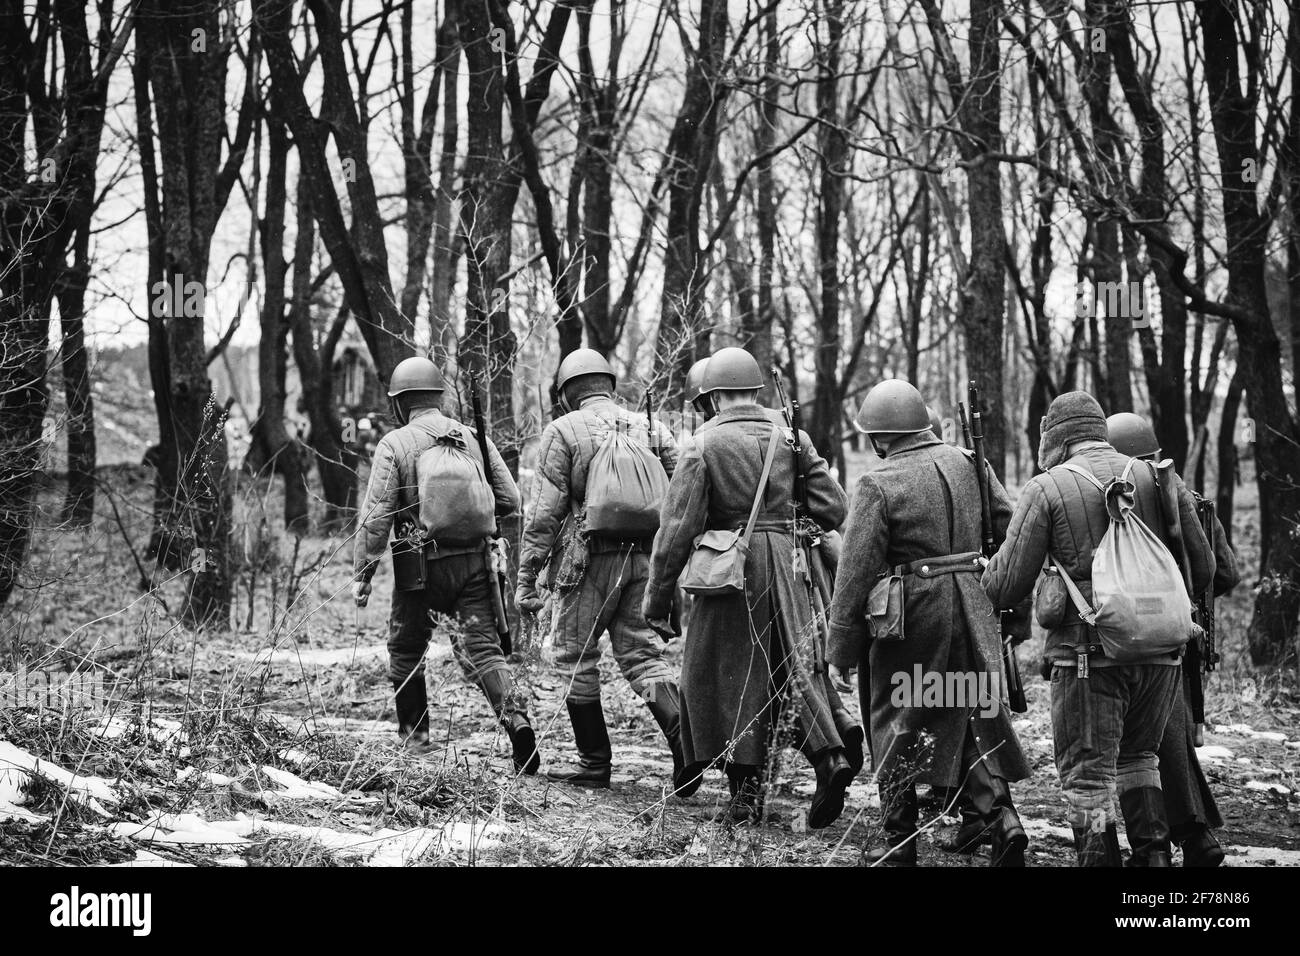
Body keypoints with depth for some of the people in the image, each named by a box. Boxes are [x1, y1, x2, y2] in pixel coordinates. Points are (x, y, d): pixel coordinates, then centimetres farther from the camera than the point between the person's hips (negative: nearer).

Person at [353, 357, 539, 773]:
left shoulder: (394, 444, -4)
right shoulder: (474, 438, 8)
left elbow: (376, 515, -9)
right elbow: (510, 500, 8)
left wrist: (362, 574, -4)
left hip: (420, 566, -3)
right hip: (474, 560, 3)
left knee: (406, 650, 17)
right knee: (481, 649, -1)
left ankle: (414, 735, 23)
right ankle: (515, 718, -23)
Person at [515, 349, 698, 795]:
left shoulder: (563, 431, -3)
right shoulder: (650, 428, 11)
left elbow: (546, 511, -8)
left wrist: (526, 577, -6)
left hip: (591, 559, -4)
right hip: (643, 557, 4)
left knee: (577, 658, 8)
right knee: (641, 652, 9)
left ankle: (595, 763, 12)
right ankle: (684, 732, -13)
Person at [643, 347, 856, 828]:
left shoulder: (704, 445, -6)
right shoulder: (792, 438, 6)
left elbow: (677, 529, -8)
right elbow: (834, 509, 3)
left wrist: (657, 600, -3)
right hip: (787, 567, 4)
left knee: (728, 677, 7)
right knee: (793, 666, 14)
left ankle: (746, 792, 8)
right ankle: (829, 756, -7)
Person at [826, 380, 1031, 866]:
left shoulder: (877, 485, -11)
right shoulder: (968, 464, 4)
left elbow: (855, 572, -11)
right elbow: (1010, 527, 6)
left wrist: (841, 651, -5)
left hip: (908, 613, -4)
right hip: (971, 605, 5)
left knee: (896, 726, 9)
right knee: (974, 716, 14)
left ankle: (899, 846, 14)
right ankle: (1003, 820, -2)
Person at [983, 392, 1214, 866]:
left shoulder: (1047, 489, -3)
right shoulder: (1160, 480, 8)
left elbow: (1006, 588, -3)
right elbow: (1202, 569, 13)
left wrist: (991, 564, 19)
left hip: (1090, 654, -4)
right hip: (1161, 652, 5)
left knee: (1088, 777, 4)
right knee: (1137, 756, 24)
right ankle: (1153, 854, 21)